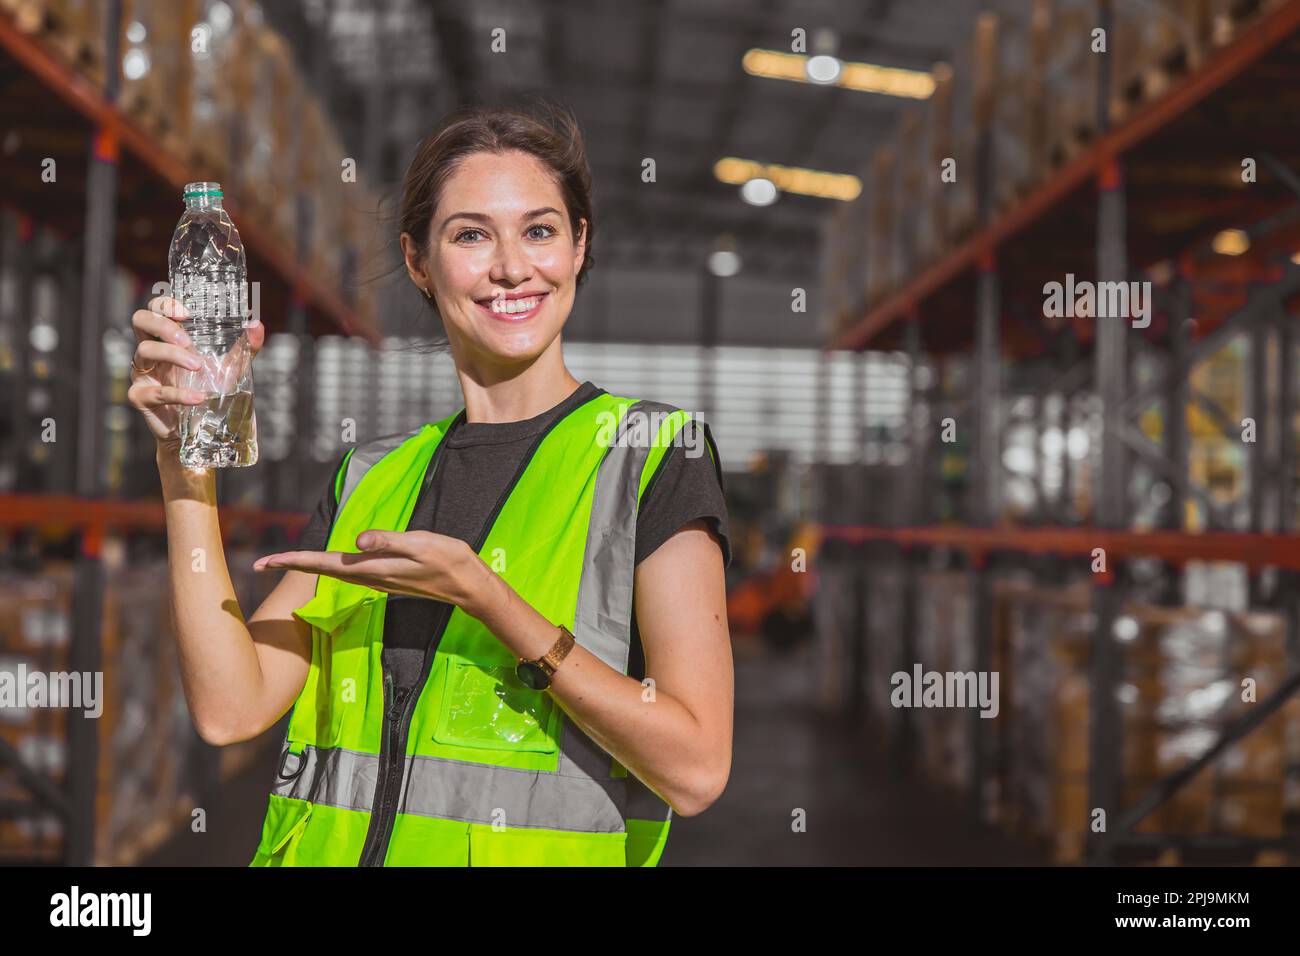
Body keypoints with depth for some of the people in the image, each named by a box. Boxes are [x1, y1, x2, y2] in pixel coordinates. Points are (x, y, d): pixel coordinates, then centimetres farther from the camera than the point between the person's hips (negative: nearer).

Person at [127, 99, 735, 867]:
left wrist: (478, 593, -16)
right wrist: (186, 456, -4)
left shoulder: (656, 453, -2)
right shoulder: (372, 479, 11)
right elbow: (232, 706, 1)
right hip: (343, 848, 4)